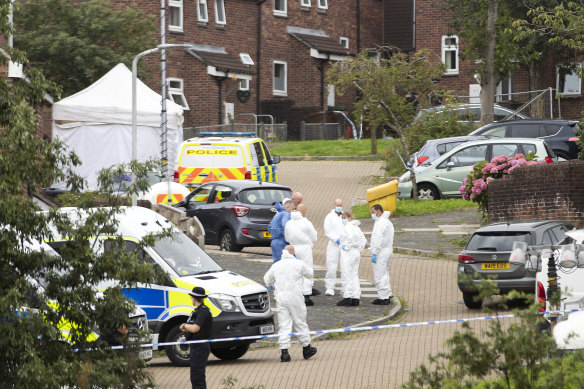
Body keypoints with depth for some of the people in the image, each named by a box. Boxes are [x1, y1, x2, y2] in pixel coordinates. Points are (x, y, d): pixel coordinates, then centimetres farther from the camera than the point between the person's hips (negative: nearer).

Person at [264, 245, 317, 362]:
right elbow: (309, 273, 14)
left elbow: (267, 279, 23)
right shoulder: (299, 264, -1)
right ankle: (306, 348, 18)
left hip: (280, 297, 2)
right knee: (300, 323, 9)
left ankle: (284, 352, -8)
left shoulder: (276, 265, 9)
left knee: (284, 325, 1)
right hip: (295, 296, -2)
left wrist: (270, 285, 46)